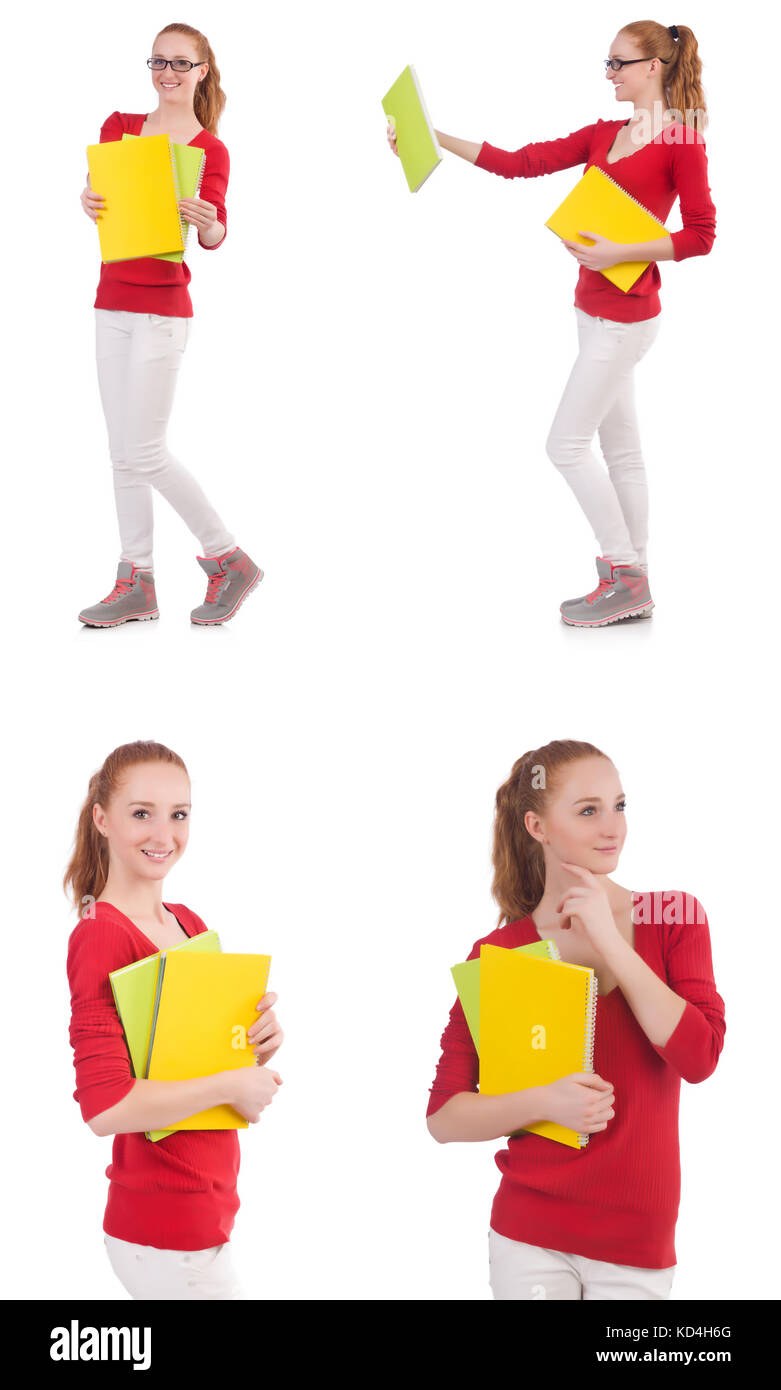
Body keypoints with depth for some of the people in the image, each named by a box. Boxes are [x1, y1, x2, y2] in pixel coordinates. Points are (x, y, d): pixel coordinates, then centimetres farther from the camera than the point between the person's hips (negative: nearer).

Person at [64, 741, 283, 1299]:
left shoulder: (190, 924, 9)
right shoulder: (100, 937, -16)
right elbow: (106, 1107, -24)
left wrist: (261, 1041, -4)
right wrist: (230, 1086, -16)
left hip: (209, 1207, 8)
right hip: (168, 1236, -8)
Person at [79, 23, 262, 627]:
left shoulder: (209, 150, -3)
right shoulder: (120, 128, 10)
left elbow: (216, 236, -11)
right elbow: (101, 204, 8)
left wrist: (210, 226, -34)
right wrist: (89, 203, -15)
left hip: (163, 309, -6)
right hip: (112, 303, 6)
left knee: (144, 453, -7)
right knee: (123, 453, 7)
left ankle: (231, 561, 7)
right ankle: (137, 585, 13)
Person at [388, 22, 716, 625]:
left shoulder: (682, 141, -10)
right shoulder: (602, 136, 12)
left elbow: (700, 235, -13)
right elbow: (519, 162, 8)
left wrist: (617, 253, -20)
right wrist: (435, 138, 2)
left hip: (624, 314, -8)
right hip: (597, 308, 8)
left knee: (567, 443, -7)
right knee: (620, 449, 10)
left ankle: (623, 573, 2)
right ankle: (634, 588, 16)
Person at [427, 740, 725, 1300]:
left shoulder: (674, 917, 1)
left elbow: (699, 1057, -13)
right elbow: (444, 1118, -2)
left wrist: (610, 941, -13)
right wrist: (543, 1102, -19)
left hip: (637, 1244, 1)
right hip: (530, 1236, -1)